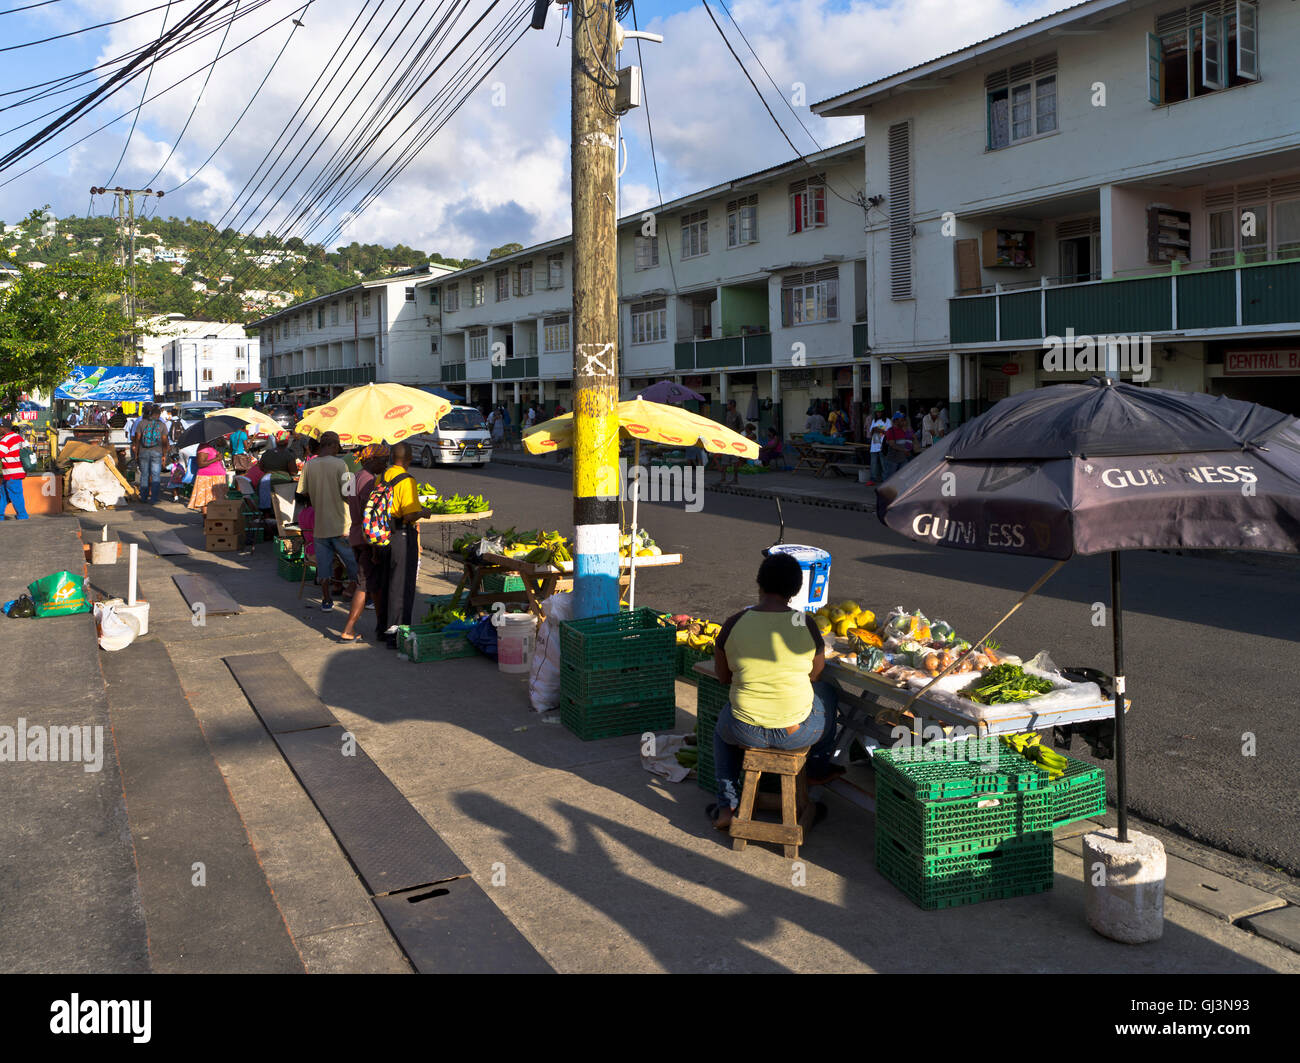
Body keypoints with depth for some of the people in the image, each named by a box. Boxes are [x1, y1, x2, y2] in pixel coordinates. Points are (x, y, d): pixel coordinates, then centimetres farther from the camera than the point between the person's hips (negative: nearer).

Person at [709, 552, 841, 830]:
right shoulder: (805, 623, -10)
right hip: (798, 732, 0)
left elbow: (723, 677, 6)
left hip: (746, 733, 1)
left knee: (723, 723, 38)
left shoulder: (733, 624, -9)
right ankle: (818, 770, 47)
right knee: (828, 693, 32)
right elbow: (816, 675, 5)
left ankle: (726, 805, 29)